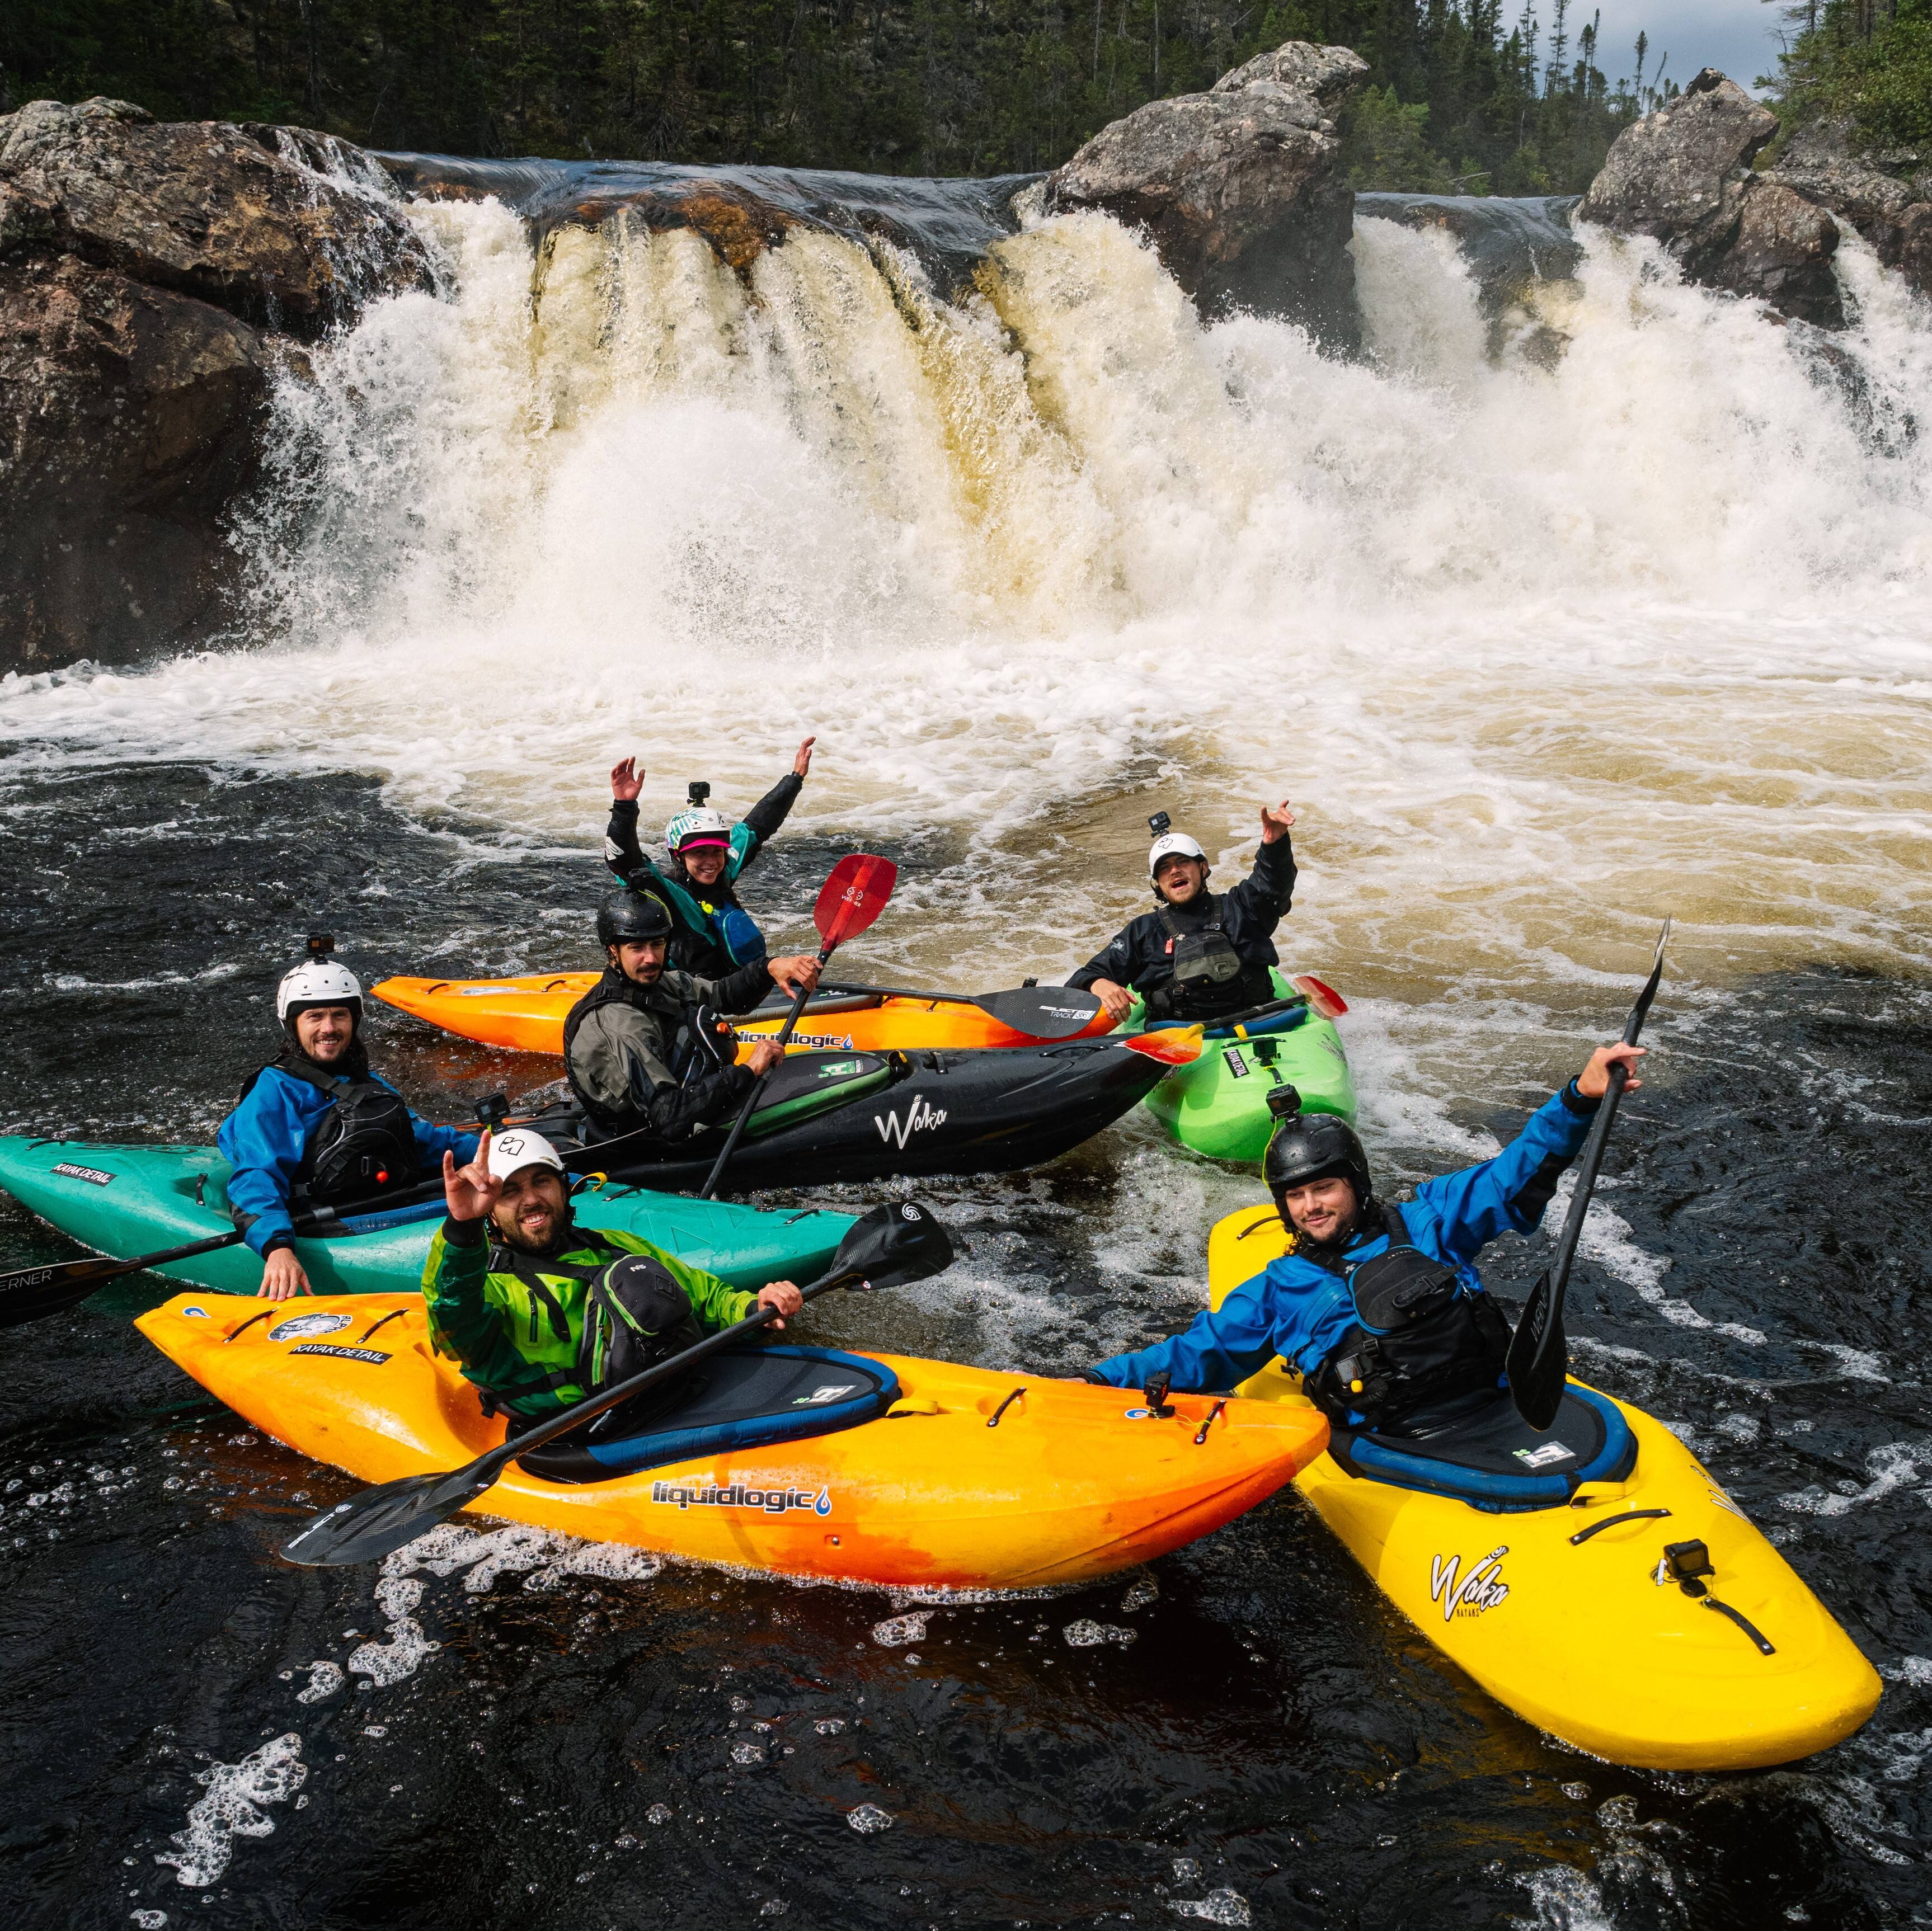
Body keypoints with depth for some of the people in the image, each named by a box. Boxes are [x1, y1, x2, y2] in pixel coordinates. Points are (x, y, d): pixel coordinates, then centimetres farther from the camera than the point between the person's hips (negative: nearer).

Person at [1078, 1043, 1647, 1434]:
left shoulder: (1425, 1224, 20)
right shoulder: (1278, 1290, 20)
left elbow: (1517, 1176, 19)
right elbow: (1198, 1353, 20)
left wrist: (1579, 1098, 6)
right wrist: (1095, 1384, 10)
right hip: (1399, 1449, -3)